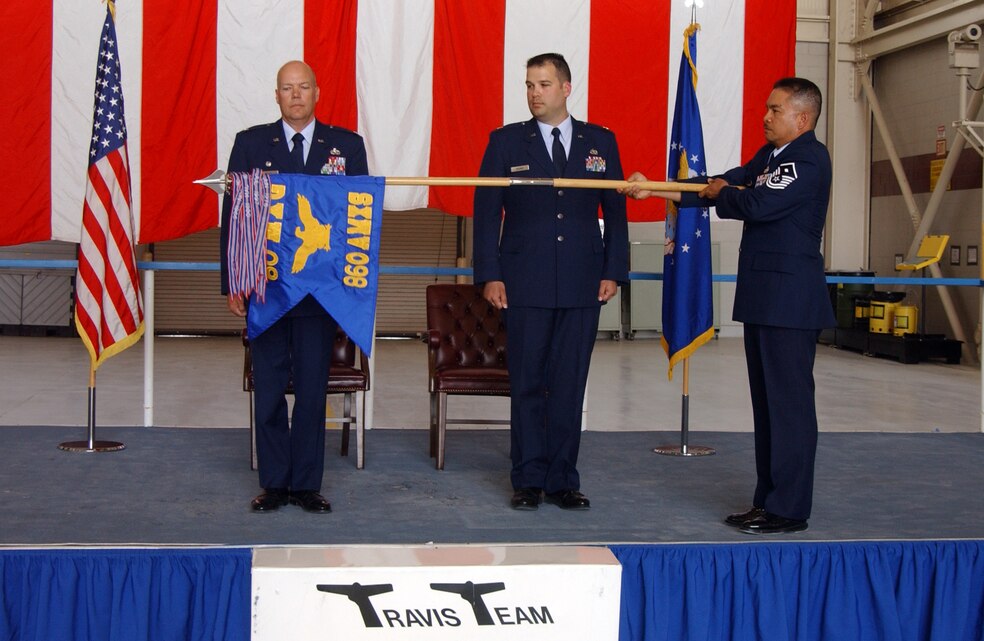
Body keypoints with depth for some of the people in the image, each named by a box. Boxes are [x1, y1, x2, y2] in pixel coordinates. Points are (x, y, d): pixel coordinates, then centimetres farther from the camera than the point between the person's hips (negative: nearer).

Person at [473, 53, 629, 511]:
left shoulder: (600, 142, 8)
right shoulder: (506, 142, 3)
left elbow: (615, 211, 10)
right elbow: (486, 212, 2)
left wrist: (614, 272, 2)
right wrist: (489, 276, -6)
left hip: (582, 285, 1)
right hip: (525, 284, -1)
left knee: (570, 385, 5)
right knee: (527, 384, 4)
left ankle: (563, 479, 14)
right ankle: (529, 479, 13)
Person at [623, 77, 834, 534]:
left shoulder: (809, 159, -12)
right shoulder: (770, 155, 17)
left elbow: (757, 204, -23)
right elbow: (724, 186, 14)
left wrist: (720, 193, -2)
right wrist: (656, 190, 6)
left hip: (790, 299, -10)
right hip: (762, 298, 10)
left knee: (789, 401, -6)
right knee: (766, 402, 12)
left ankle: (789, 509, -1)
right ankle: (768, 499, 20)